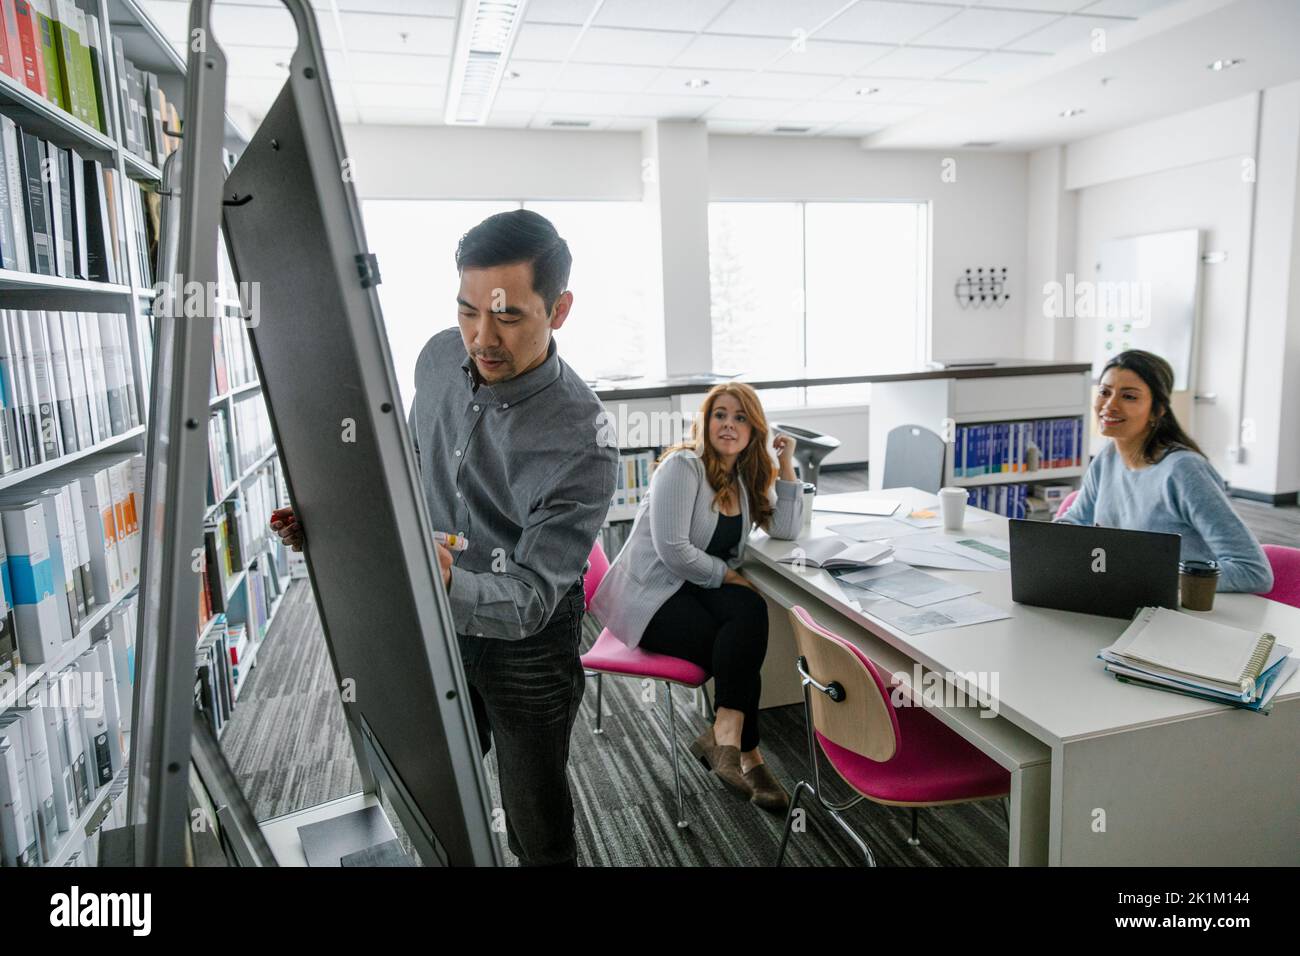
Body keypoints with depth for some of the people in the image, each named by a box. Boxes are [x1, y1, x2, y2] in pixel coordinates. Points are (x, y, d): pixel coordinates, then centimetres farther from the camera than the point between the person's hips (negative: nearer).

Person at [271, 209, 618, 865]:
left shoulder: (580, 442, -29)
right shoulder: (440, 358, -9)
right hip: (433, 627, 6)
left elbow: (531, 596, -31)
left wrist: (449, 585, -51)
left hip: (525, 645, -5)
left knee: (537, 834, 13)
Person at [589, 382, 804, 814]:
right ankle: (746, 753, -15)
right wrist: (730, 576, -13)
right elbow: (673, 550, -21)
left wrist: (786, 465, 0)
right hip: (650, 592, -6)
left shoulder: (748, 474, 11)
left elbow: (786, 529, 6)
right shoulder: (682, 467, -14)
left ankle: (725, 735, -22)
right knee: (740, 647, -27)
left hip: (703, 586, 7)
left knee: (751, 612, -27)